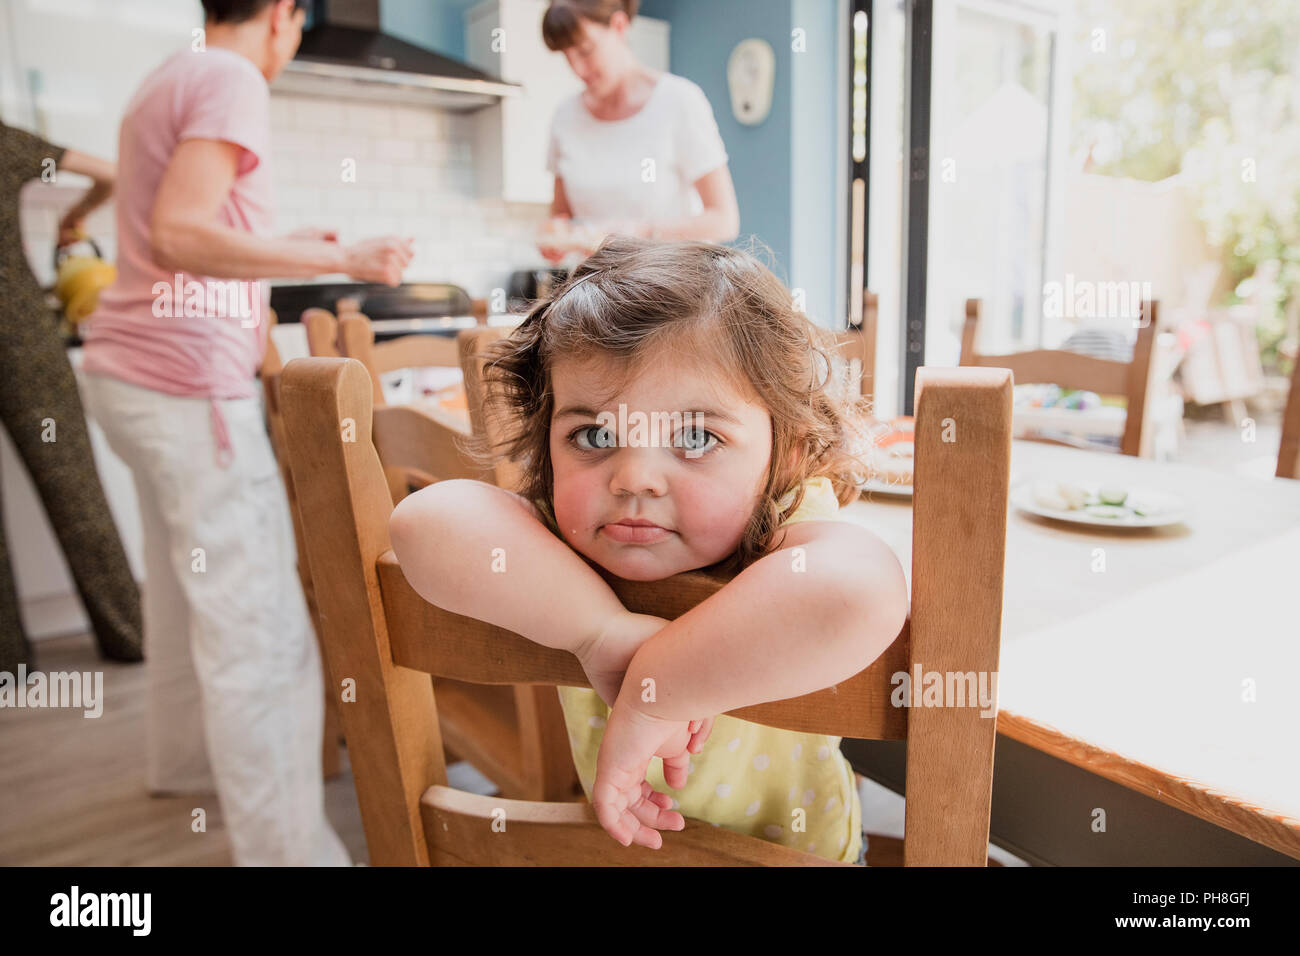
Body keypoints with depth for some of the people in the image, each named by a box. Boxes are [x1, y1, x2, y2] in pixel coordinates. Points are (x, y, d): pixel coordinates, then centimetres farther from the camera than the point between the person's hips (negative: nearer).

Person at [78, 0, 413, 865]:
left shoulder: (168, 81, 20)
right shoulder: (233, 81, -9)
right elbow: (179, 235, -22)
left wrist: (287, 248, 32)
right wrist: (338, 258, -23)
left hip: (140, 371, 11)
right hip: (187, 381, -10)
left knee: (187, 586, 22)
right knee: (260, 631, -10)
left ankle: (182, 758, 39)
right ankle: (288, 848, -3)